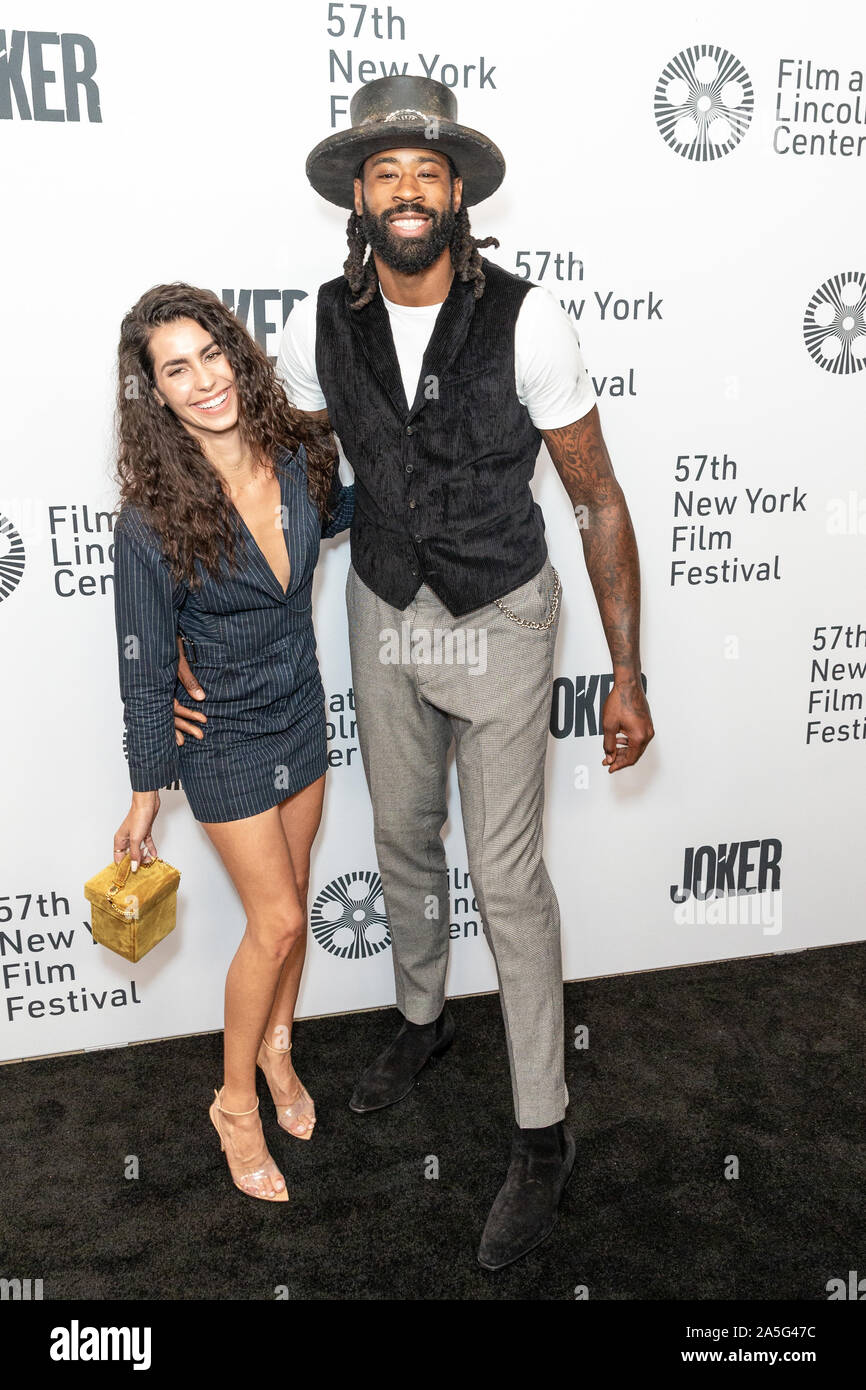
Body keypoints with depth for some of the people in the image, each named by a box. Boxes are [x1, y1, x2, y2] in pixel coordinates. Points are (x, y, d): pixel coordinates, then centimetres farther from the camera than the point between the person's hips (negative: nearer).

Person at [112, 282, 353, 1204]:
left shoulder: (297, 460, -10)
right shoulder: (152, 521, -24)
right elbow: (145, 672, -15)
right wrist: (145, 798, -7)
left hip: (302, 719, 5)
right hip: (224, 739, -5)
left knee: (290, 902, 18)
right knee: (275, 920, 3)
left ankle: (276, 1047, 44)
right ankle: (235, 1103, 27)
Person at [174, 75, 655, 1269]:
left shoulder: (525, 322, -18)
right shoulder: (321, 326, -7)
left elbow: (598, 499, -12)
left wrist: (627, 674, -12)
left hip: (501, 617, -4)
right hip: (383, 610, 4)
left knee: (507, 877, 0)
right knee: (403, 836, 19)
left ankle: (543, 1137, 19)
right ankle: (424, 1017, 47)